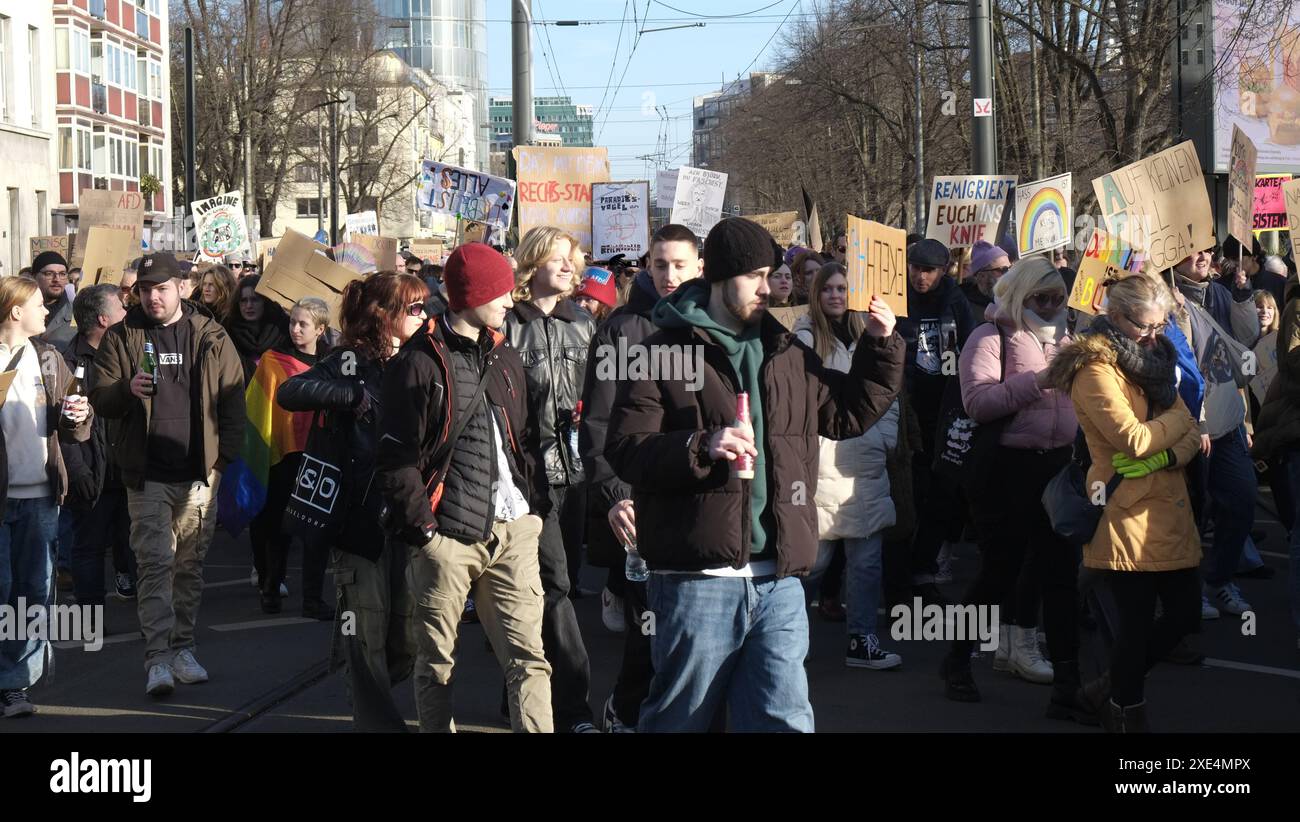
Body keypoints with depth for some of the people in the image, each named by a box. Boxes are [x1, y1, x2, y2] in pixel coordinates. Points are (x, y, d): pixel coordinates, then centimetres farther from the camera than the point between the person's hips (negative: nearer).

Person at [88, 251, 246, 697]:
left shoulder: (211, 337, 6)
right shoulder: (120, 338, 6)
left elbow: (233, 398, 6)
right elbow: (99, 397, 3)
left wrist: (226, 456, -3)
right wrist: (127, 389, -19)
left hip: (199, 474, 2)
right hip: (148, 475, -1)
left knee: (190, 565, 9)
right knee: (155, 564, -9)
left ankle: (182, 648, 20)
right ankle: (158, 657, -11)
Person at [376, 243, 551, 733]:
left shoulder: (504, 358, 17)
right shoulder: (419, 362, -4)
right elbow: (397, 458, -7)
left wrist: (528, 505, 10)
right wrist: (422, 528, -11)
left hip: (511, 531, 5)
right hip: (447, 533, -5)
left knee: (527, 657, -2)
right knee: (436, 664, 6)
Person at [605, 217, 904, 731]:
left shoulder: (786, 352, 18)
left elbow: (847, 413, 28)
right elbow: (625, 450, -10)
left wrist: (880, 347, 17)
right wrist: (701, 447, -24)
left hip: (777, 579, 5)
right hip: (698, 578, -5)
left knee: (784, 718, 1)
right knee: (680, 715, 5)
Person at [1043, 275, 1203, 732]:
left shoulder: (1153, 359, 14)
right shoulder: (1095, 368, -12)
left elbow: (1190, 436, 7)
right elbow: (1133, 438, -20)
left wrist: (1167, 455, -14)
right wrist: (1178, 419, -4)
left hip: (1167, 510, 8)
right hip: (1128, 516, -8)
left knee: (1184, 614, 9)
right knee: (1138, 623, -2)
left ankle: (1108, 691, 26)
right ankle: (1127, 713, 16)